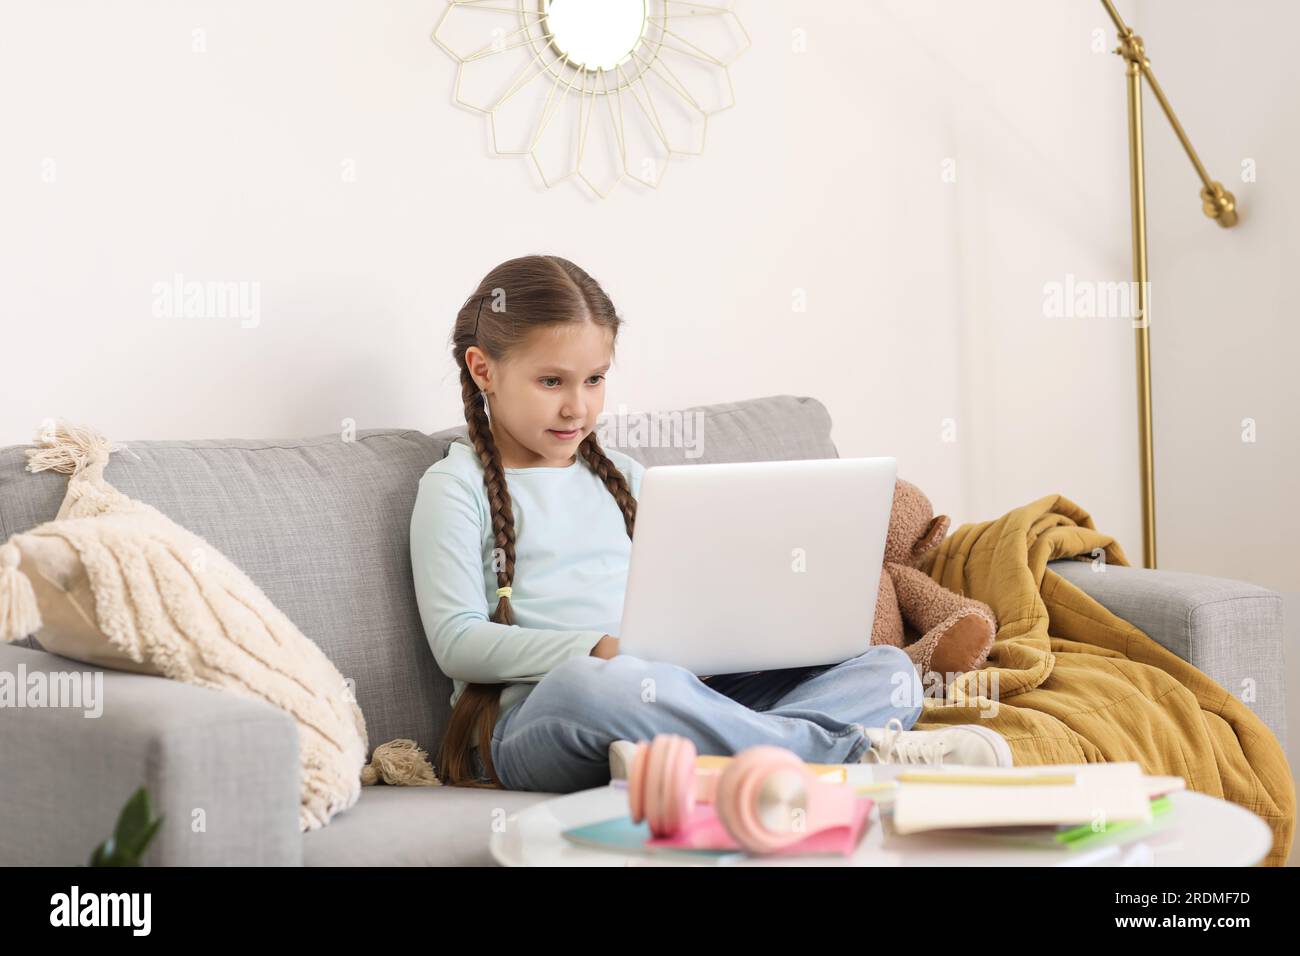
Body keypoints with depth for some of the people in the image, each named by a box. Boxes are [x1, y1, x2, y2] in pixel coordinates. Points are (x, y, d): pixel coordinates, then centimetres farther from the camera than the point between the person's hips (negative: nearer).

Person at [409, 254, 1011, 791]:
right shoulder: (456, 486, 6)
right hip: (530, 718, -6)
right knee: (590, 685, -43)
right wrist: (596, 649, -19)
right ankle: (855, 751, -32)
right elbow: (457, 642, -6)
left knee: (887, 670, -9)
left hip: (672, 691, 6)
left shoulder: (622, 475, 25)